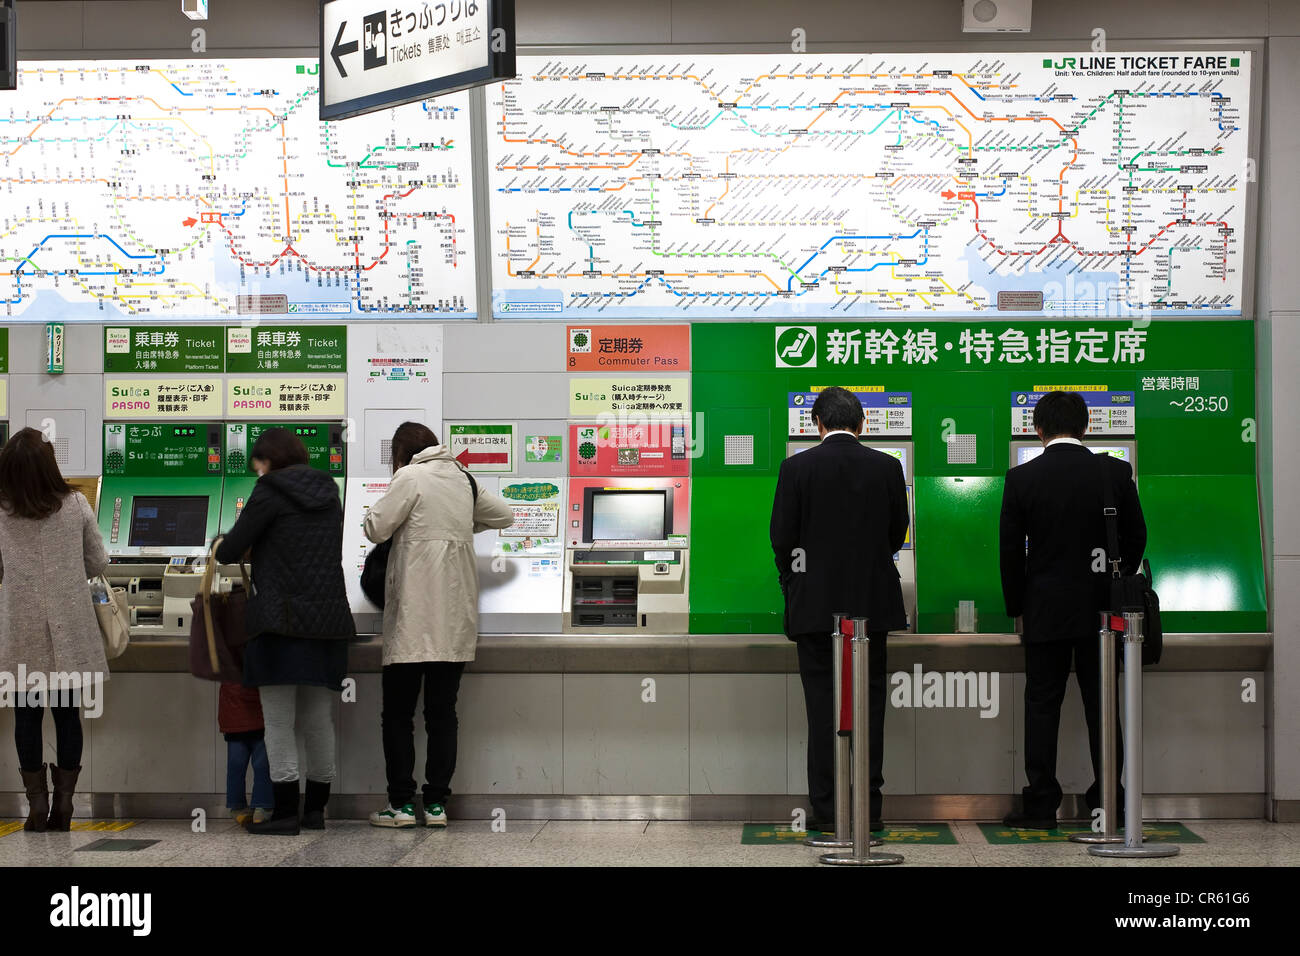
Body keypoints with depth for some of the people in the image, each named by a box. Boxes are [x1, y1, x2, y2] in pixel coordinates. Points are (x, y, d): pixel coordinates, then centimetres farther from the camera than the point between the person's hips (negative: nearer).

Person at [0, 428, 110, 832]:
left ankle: (37, 805, 7)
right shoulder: (76, 507, -5)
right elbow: (98, 564, 3)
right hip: (69, 631, 1)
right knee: (67, 715, 7)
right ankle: (64, 805, 10)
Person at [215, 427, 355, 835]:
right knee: (319, 721, 11)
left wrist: (221, 548, 18)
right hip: (329, 620, 6)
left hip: (282, 621, -6)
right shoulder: (329, 494, 14)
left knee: (279, 722, 0)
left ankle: (285, 811, 0)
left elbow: (232, 548, -6)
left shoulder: (271, 492, -6)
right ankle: (315, 809, 16)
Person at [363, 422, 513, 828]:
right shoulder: (463, 480, 13)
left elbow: (375, 528, -8)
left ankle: (401, 803, 1)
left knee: (398, 713, 3)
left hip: (413, 619, -6)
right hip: (455, 617, 6)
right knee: (443, 712, 8)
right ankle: (436, 803, 8)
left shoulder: (411, 478, -6)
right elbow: (504, 515, 25)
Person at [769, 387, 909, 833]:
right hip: (872, 603, 2)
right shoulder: (887, 467, 0)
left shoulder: (797, 467, -6)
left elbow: (782, 537, -4)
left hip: (815, 602, -2)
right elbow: (897, 534, 10)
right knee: (868, 704, 7)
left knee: (823, 707, 2)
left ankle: (826, 809, 2)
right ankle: (867, 808, 8)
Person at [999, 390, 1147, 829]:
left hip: (1046, 610, -1)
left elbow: (1010, 551, -2)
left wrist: (1017, 608, 9)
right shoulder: (1115, 472, -2)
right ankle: (1108, 801, 11)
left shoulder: (1022, 479, -6)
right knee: (1101, 703, 8)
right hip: (1101, 609, 2)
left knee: (1042, 704, 4)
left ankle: (1041, 803, 4)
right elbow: (1136, 536, 6)